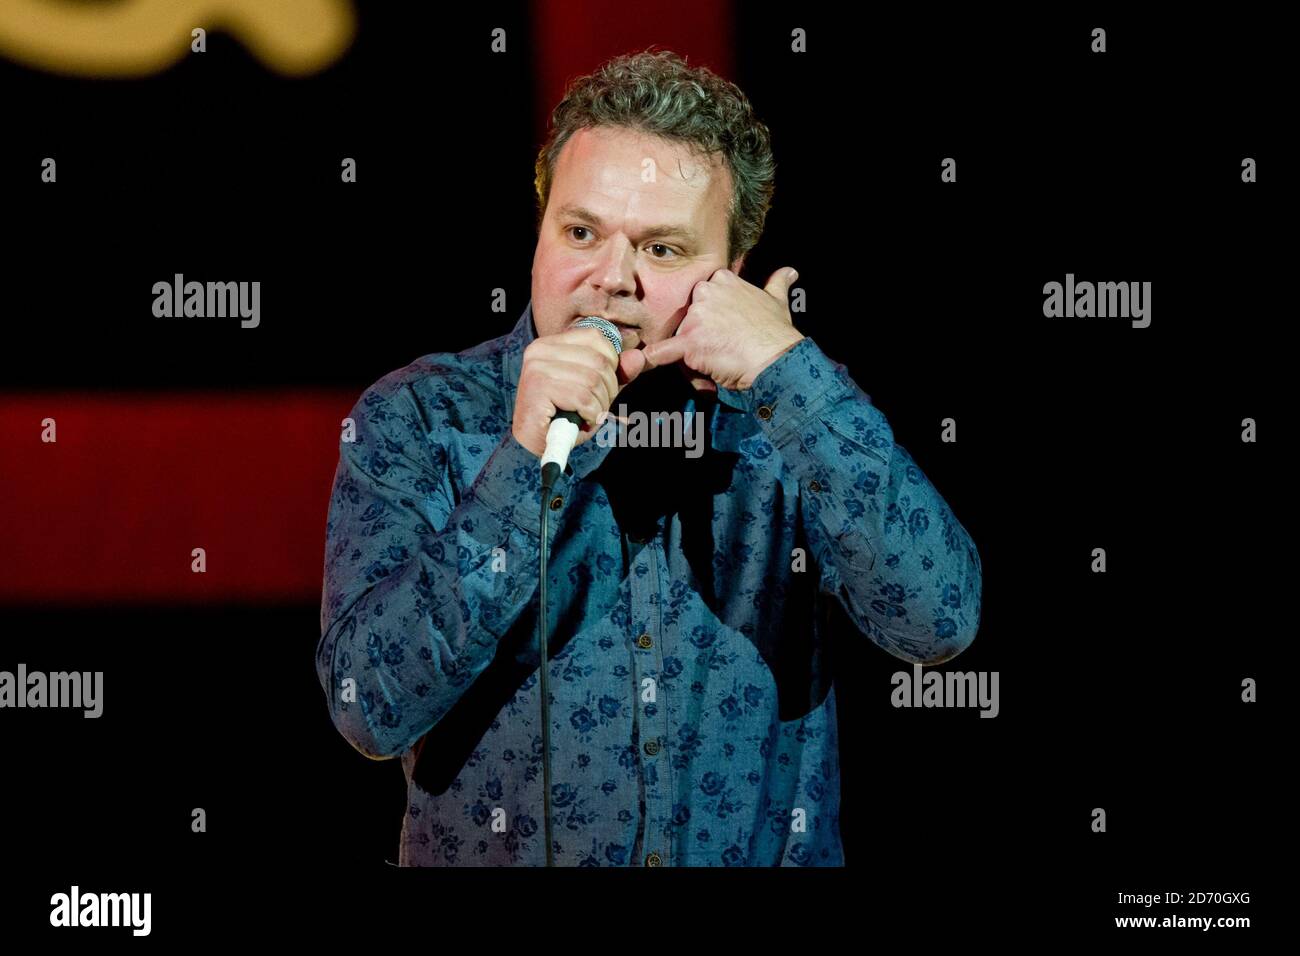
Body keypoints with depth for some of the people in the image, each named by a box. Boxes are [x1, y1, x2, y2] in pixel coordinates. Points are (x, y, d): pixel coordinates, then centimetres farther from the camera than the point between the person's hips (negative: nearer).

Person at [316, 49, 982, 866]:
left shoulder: (783, 420, 2)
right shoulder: (416, 421, -2)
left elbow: (939, 623, -11)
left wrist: (790, 369, -15)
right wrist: (525, 460, -18)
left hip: (770, 853, 1)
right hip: (495, 856, 0)